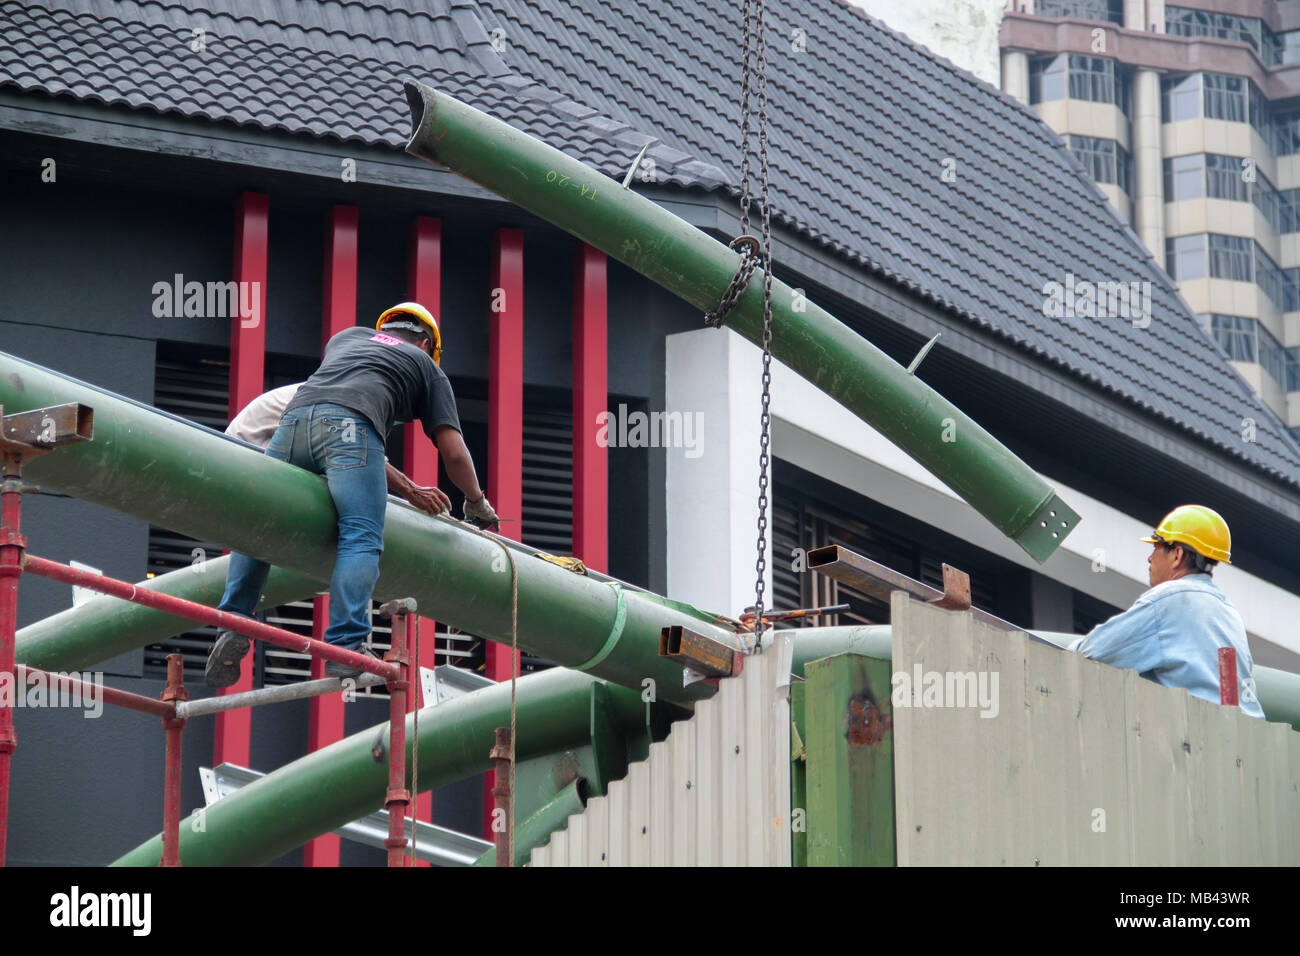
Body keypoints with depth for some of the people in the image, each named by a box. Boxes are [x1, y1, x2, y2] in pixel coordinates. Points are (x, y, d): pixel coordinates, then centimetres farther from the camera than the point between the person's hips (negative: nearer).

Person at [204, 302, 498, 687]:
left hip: (295, 415, 4)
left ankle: (232, 628, 2)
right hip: (350, 423, -4)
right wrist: (477, 504, 38)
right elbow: (453, 452, 21)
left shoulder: (346, 335, 40)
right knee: (361, 539, -10)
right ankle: (346, 648, -25)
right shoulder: (427, 366, 28)